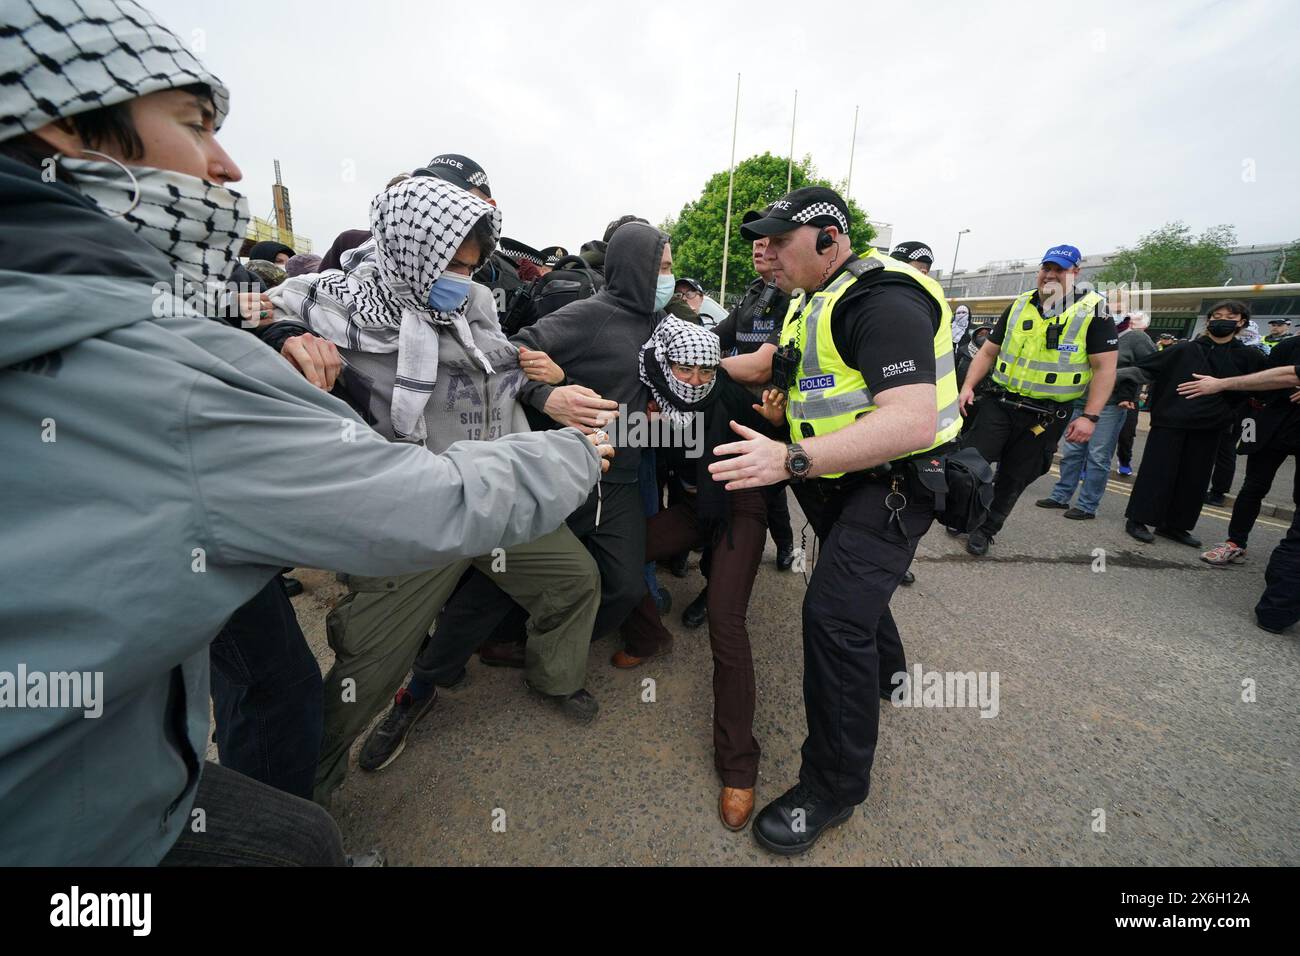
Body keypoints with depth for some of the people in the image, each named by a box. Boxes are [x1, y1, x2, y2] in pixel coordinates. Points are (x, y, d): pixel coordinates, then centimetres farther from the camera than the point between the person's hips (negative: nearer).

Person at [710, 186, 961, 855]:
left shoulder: (882, 301, -24)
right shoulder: (815, 301, 8)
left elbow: (913, 422, -36)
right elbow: (780, 363, 21)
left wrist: (790, 460, -43)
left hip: (893, 481, -10)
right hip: (843, 475, 10)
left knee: (833, 612, -19)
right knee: (851, 575, 26)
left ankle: (833, 788, 0)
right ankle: (885, 670, 56)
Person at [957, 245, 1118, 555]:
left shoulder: (1094, 310, -3)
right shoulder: (1019, 305, 8)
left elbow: (1105, 366, -6)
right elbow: (989, 351, 11)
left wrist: (1090, 416, -14)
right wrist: (968, 386, -3)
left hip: (1047, 415, -2)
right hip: (1000, 403, 2)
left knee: (1015, 478, 7)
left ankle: (986, 529, 23)